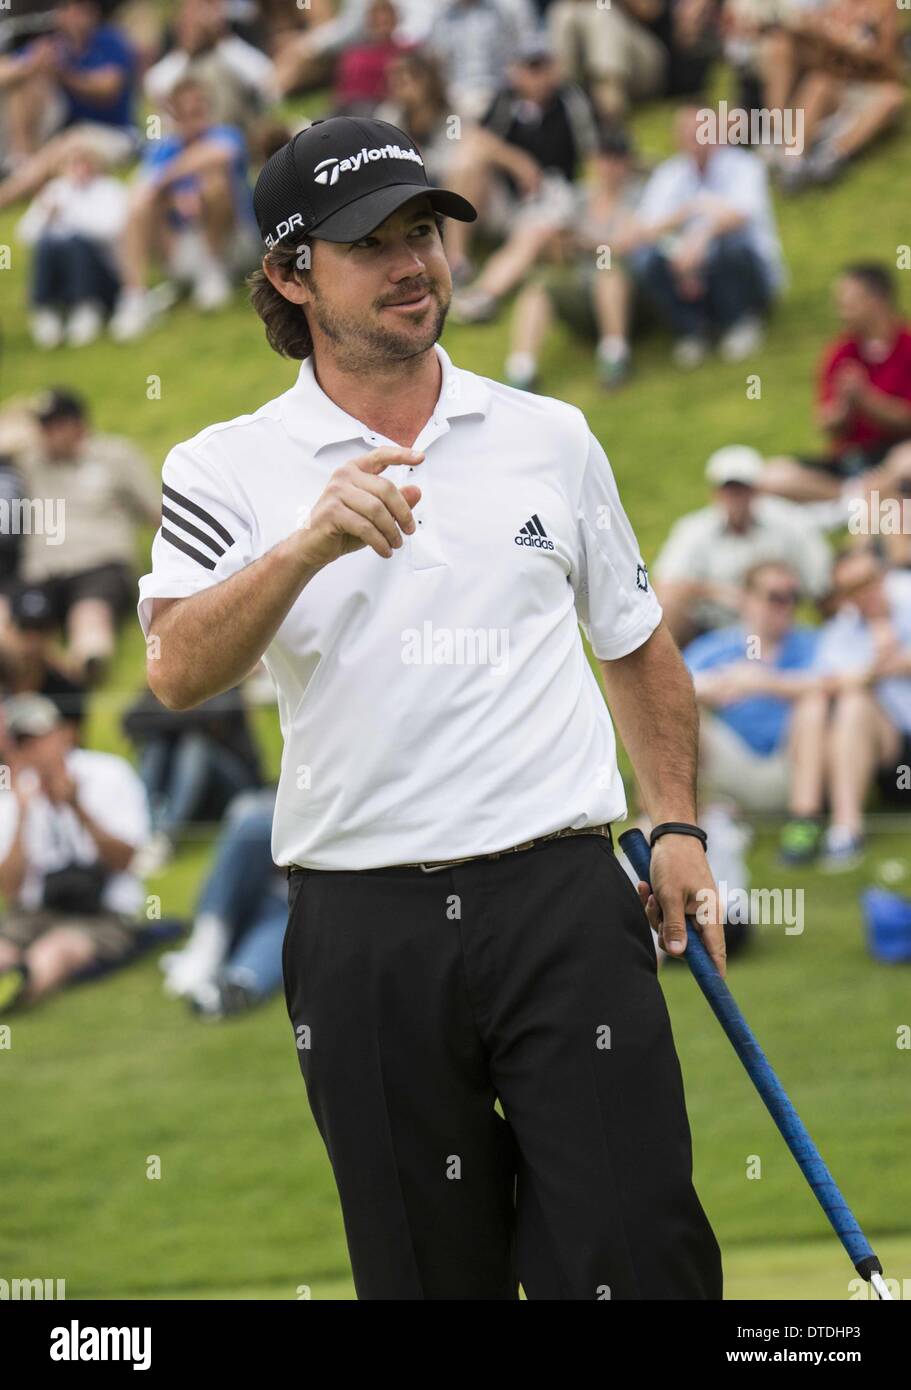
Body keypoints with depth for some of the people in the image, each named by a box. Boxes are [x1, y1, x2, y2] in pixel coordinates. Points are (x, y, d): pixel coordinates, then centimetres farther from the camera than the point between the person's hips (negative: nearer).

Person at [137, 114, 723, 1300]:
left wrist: (678, 825, 11)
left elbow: (639, 646, 22)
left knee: (639, 1262, -11)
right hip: (364, 926, -1)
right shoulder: (230, 468, 3)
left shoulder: (552, 438, 11)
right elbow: (177, 672, -13)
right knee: (431, 1276, 5)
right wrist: (309, 545, -27)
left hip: (562, 901, 1)